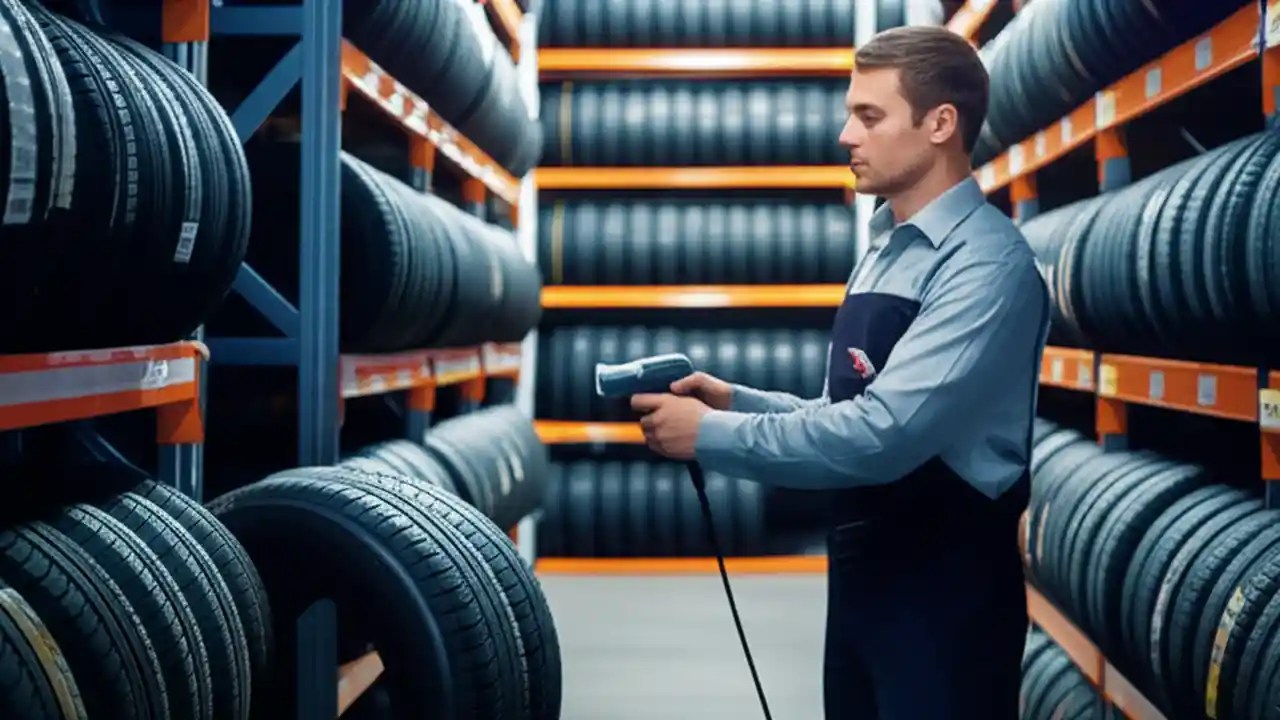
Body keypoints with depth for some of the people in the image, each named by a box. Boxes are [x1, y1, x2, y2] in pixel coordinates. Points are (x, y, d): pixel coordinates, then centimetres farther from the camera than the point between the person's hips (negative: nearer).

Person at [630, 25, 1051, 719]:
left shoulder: (986, 265, -18)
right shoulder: (884, 253, 11)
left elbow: (885, 431, -28)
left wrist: (712, 434, -20)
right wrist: (736, 400, 0)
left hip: (946, 594, -8)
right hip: (861, 581, 8)